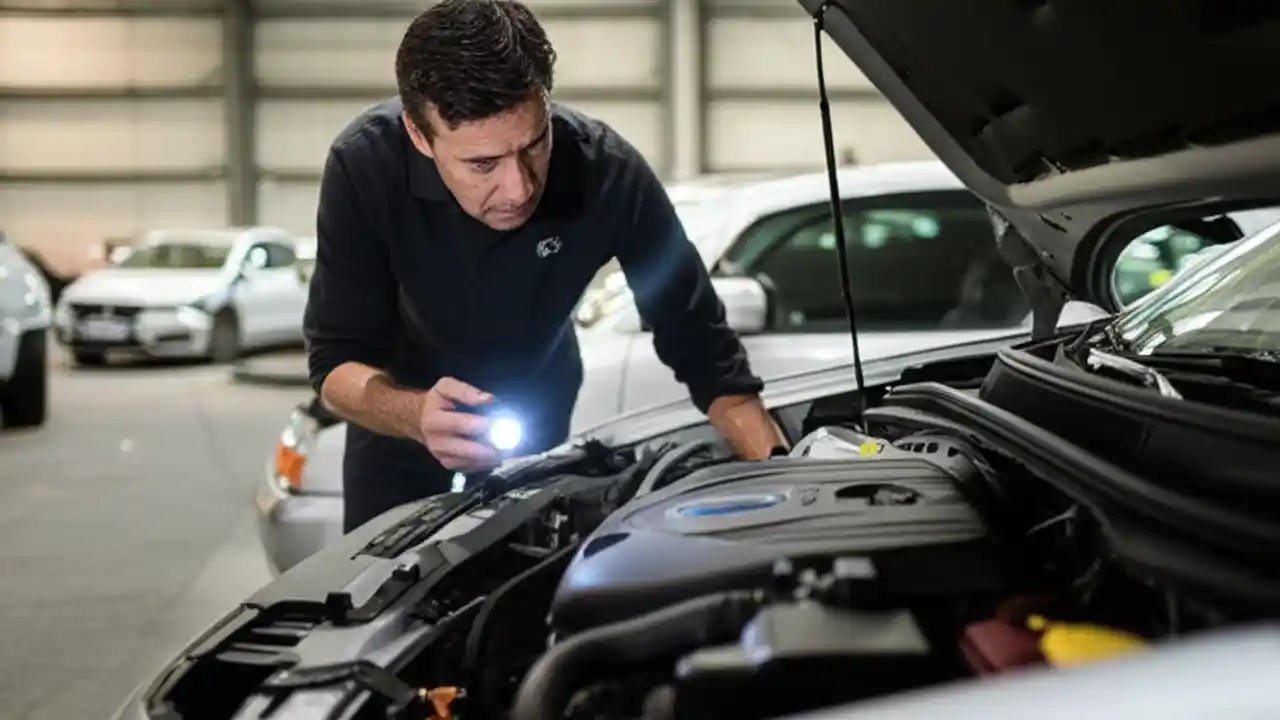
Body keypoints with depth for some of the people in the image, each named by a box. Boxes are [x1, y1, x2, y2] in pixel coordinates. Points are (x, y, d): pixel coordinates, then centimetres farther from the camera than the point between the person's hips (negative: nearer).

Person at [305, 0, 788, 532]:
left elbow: (701, 344, -25)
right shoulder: (365, 165, -34)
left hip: (536, 405, 1)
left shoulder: (610, 174, -33)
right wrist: (416, 416, -51)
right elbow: (336, 362, -29)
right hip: (400, 401, 0)